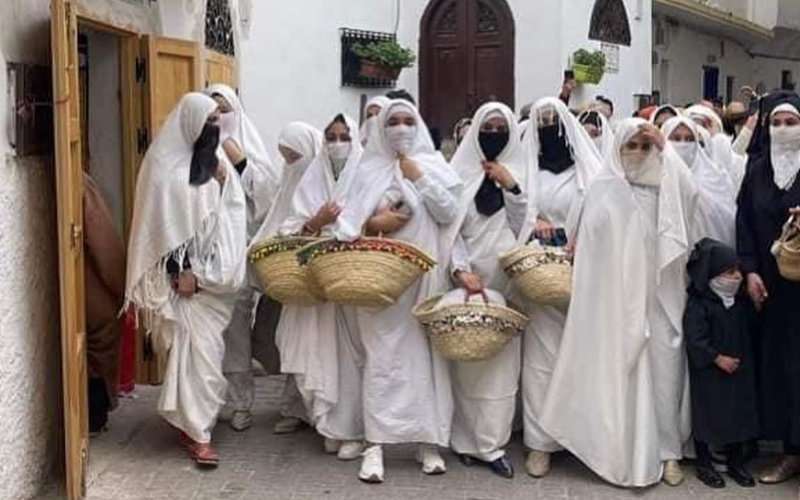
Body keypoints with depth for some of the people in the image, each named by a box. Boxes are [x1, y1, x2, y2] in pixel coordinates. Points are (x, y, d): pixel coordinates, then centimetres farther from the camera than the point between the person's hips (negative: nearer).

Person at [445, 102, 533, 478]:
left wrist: (511, 186, -8)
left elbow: (522, 227, 3)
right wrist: (460, 269, -16)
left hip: (506, 279, 2)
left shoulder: (519, 172, 9)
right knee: (466, 359, 0)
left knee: (501, 361, -1)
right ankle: (467, 439, 9)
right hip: (469, 278, -1)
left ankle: (492, 442, 4)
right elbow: (450, 227, -3)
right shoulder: (460, 170, 3)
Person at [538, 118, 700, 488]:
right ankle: (626, 452, 9)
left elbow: (690, 194, -11)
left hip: (659, 297, 2)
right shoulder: (602, 189, 3)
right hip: (617, 299, -2)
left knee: (664, 367, 0)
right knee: (620, 371, 1)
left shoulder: (663, 188, 9)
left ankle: (666, 449, 10)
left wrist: (664, 151, -12)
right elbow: (591, 246, 1)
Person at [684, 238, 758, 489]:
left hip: (739, 371, 6)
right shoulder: (698, 305, -16)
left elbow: (749, 333, 14)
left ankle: (736, 463, 25)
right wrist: (719, 358, -21)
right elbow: (695, 339, -21)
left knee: (739, 414, 11)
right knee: (706, 415, 4)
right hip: (708, 374, -6)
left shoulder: (742, 302, 4)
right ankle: (703, 464, 19)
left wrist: (744, 360, 5)